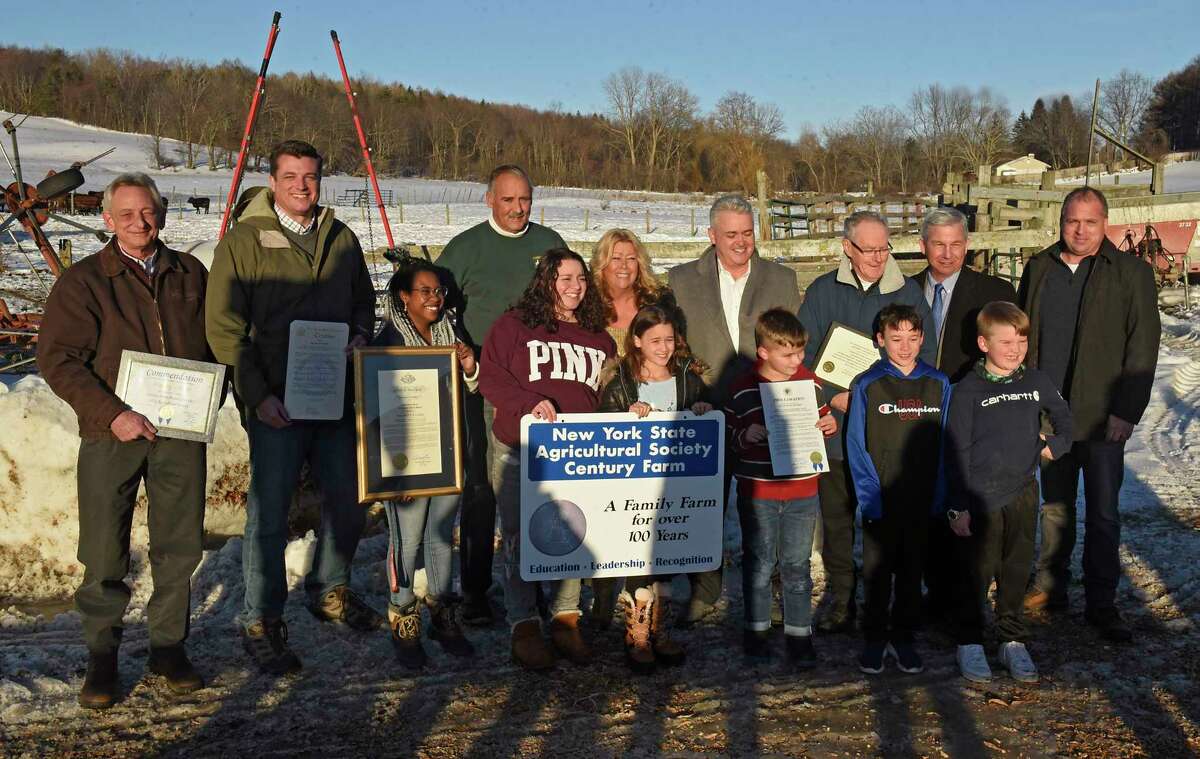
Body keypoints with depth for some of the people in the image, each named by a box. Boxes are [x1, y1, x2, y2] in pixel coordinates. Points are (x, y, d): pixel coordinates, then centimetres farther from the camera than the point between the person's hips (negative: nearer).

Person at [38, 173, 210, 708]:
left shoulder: (191, 275, 10)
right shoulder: (82, 282, 0)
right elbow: (57, 359, -6)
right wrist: (111, 414, -16)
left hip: (181, 432, 3)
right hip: (112, 433, -2)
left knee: (180, 545, 7)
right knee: (104, 552, 2)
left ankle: (168, 647, 22)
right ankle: (102, 655, 18)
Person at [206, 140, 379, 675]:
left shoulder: (341, 239, 11)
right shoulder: (244, 241, -3)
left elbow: (363, 301, 23)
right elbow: (223, 326, -6)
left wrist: (361, 334, 0)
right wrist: (257, 395, -14)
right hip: (276, 404, -5)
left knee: (349, 501, 12)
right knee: (269, 512, -1)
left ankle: (330, 592, 35)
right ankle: (262, 624, 14)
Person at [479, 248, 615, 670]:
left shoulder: (597, 337, 16)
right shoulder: (514, 325, 3)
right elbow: (490, 378, -4)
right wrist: (531, 404, -17)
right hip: (519, 449, -3)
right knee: (521, 538, 0)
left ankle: (566, 620, 15)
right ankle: (523, 627, 9)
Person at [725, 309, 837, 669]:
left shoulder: (809, 382, 2)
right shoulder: (743, 389, -7)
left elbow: (821, 423, 15)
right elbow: (729, 436, 0)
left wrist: (828, 425, -7)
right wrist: (746, 436, -21)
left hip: (802, 491, 2)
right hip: (758, 492, -2)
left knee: (797, 565, 9)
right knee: (760, 563, 9)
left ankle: (799, 633, 20)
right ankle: (756, 628, 25)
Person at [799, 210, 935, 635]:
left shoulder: (908, 294, 6)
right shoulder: (822, 292, 6)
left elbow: (925, 356, 6)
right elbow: (805, 353, 4)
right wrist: (834, 395, -10)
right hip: (835, 426, 1)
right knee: (836, 518, 5)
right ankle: (841, 604, 17)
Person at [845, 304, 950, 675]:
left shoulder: (938, 384, 2)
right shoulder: (867, 386, -5)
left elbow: (944, 443, 4)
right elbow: (857, 446, -5)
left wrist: (939, 496, -3)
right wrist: (870, 495, -11)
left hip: (922, 500, 2)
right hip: (880, 501, -2)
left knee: (912, 571, 12)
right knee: (877, 572, 7)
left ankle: (903, 637, 26)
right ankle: (874, 639, 22)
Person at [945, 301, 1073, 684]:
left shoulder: (1036, 382, 4)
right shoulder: (968, 390, -8)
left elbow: (1062, 414, 22)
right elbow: (956, 451, -7)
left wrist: (1057, 444, 2)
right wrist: (957, 506, -10)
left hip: (1023, 493, 4)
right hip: (980, 497, -4)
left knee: (1017, 571, 11)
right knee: (975, 572, 4)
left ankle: (1013, 642, 24)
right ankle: (970, 643, 19)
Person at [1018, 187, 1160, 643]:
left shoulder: (1131, 273, -3)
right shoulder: (1039, 269, 8)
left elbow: (1143, 347, -6)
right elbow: (1021, 335, 13)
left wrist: (1127, 411, -12)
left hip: (1102, 417, -3)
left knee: (1103, 515, 1)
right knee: (1054, 507, 14)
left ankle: (1101, 605, 12)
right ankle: (1051, 588, 27)